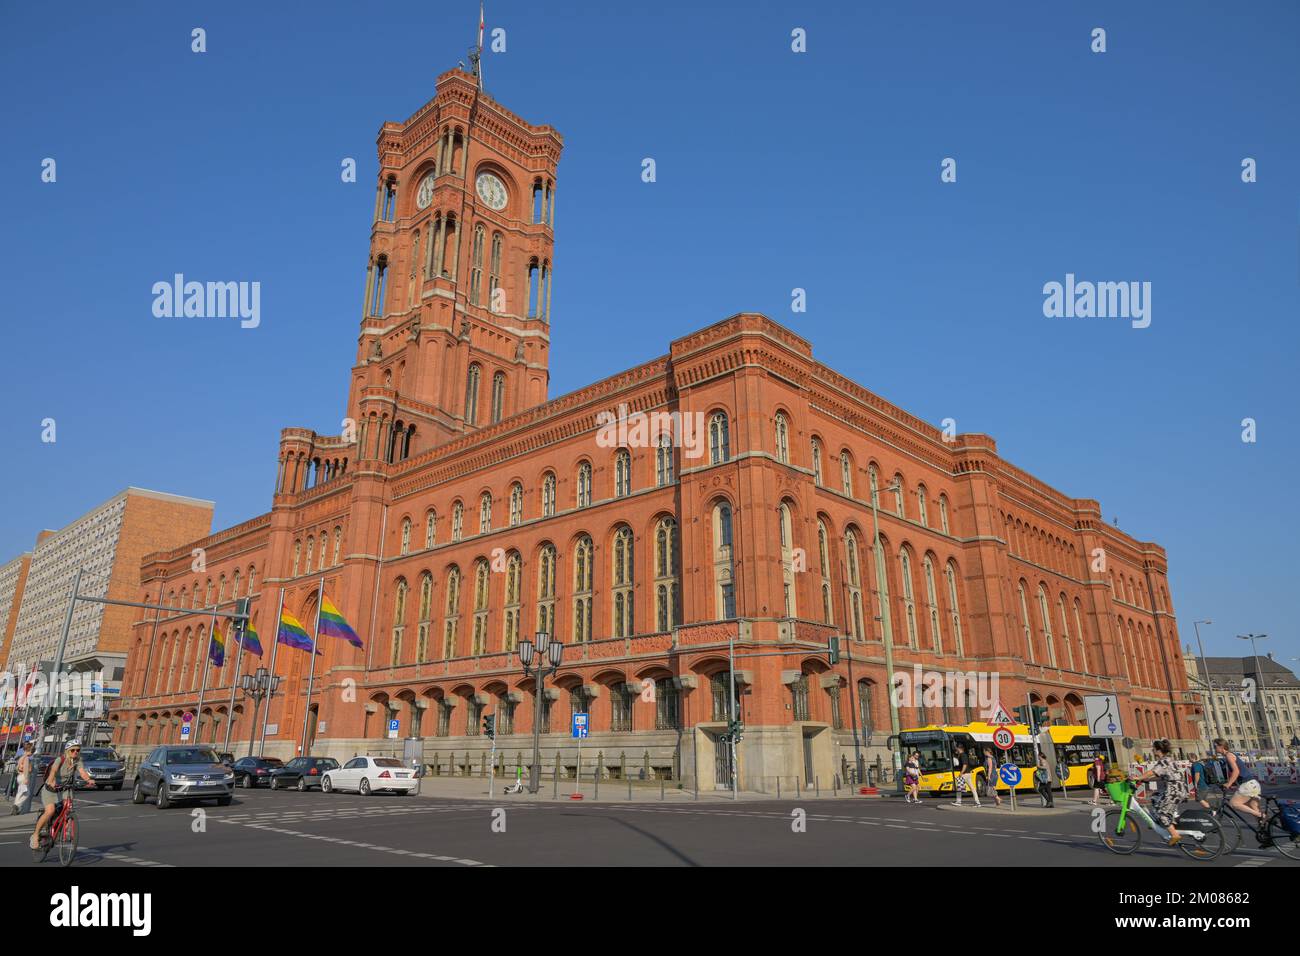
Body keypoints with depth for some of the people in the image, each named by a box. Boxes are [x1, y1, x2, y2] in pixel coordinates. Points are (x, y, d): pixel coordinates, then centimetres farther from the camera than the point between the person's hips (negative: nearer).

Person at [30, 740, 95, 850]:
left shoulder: (78, 762, -8)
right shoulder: (60, 760, -18)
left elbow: (82, 772, -23)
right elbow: (53, 771, -36)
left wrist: (89, 779, -44)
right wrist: (51, 783, -55)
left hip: (64, 789, 4)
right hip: (50, 789, -4)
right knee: (50, 811, -24)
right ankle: (35, 835, -4)